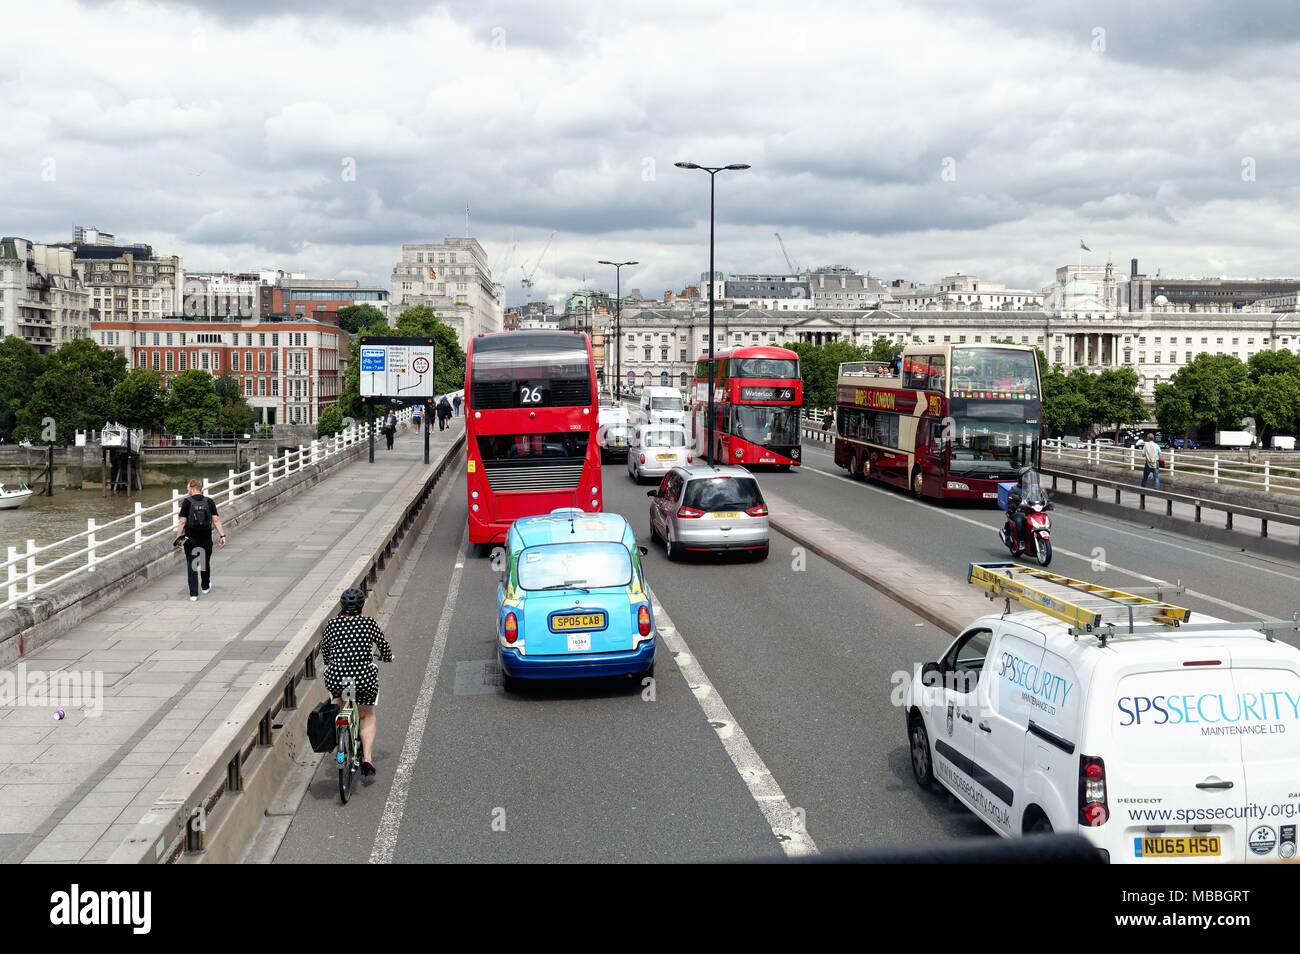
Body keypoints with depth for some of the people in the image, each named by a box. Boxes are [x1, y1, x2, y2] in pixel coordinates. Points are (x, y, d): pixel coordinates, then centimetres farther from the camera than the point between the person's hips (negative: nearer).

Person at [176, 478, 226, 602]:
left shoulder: (187, 502, -8)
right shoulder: (210, 502, -1)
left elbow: (182, 521, -12)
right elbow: (216, 520, -6)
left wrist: (178, 536, -5)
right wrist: (222, 535, -5)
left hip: (191, 539, -3)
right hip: (206, 539, 3)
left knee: (191, 565, 2)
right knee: (205, 563, 21)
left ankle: (193, 594, -2)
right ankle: (205, 586, 39)